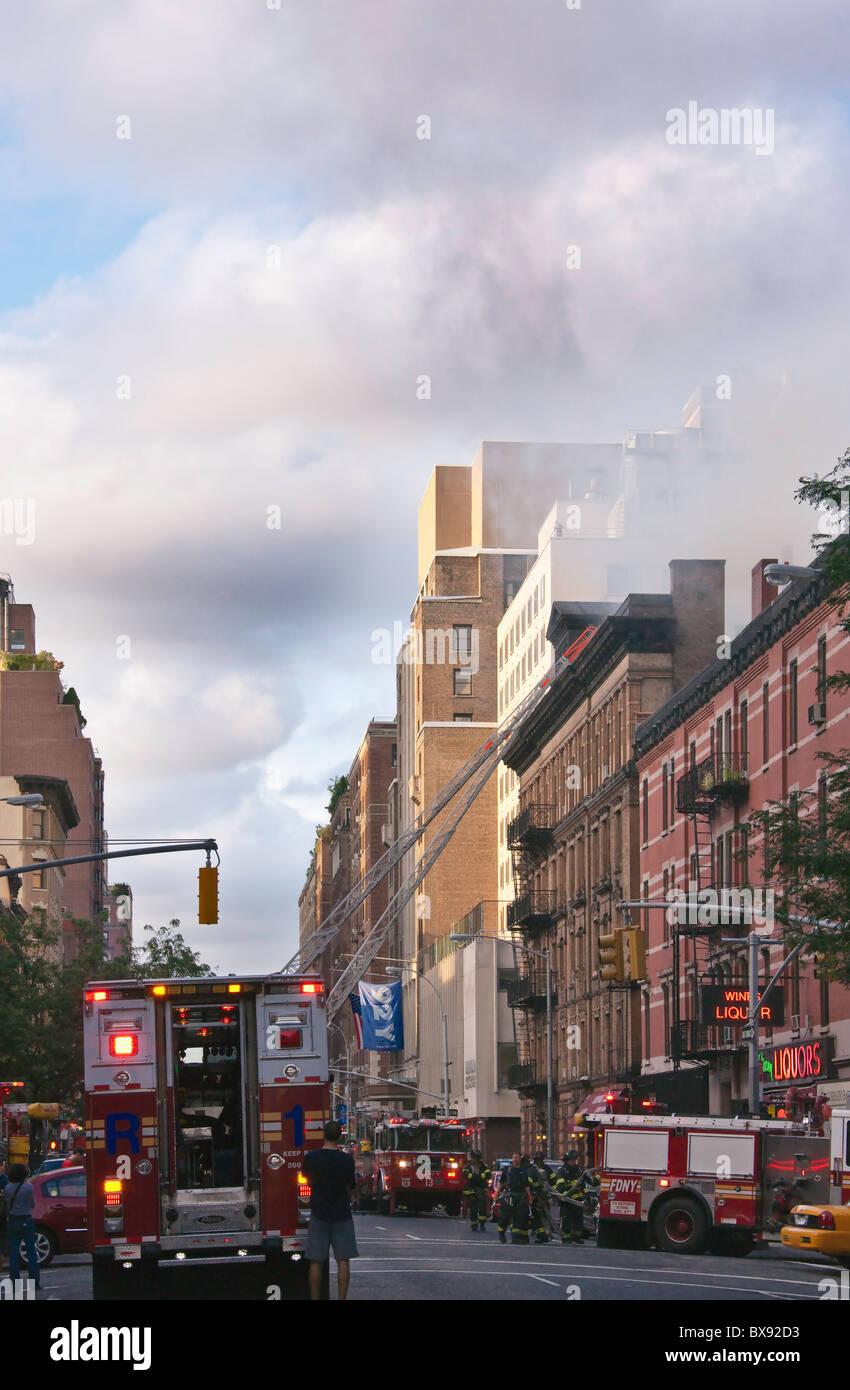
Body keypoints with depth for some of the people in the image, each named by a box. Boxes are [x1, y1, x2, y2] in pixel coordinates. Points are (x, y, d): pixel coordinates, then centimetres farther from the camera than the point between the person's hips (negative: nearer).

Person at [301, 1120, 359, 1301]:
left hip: (319, 1213, 1)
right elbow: (350, 1189, -3)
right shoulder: (346, 1160, -10)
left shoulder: (311, 1157, -5)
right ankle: (342, 1298, 1)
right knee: (343, 1260, 4)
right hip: (341, 1214, -1)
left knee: (316, 1262, 5)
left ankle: (315, 1299, 6)